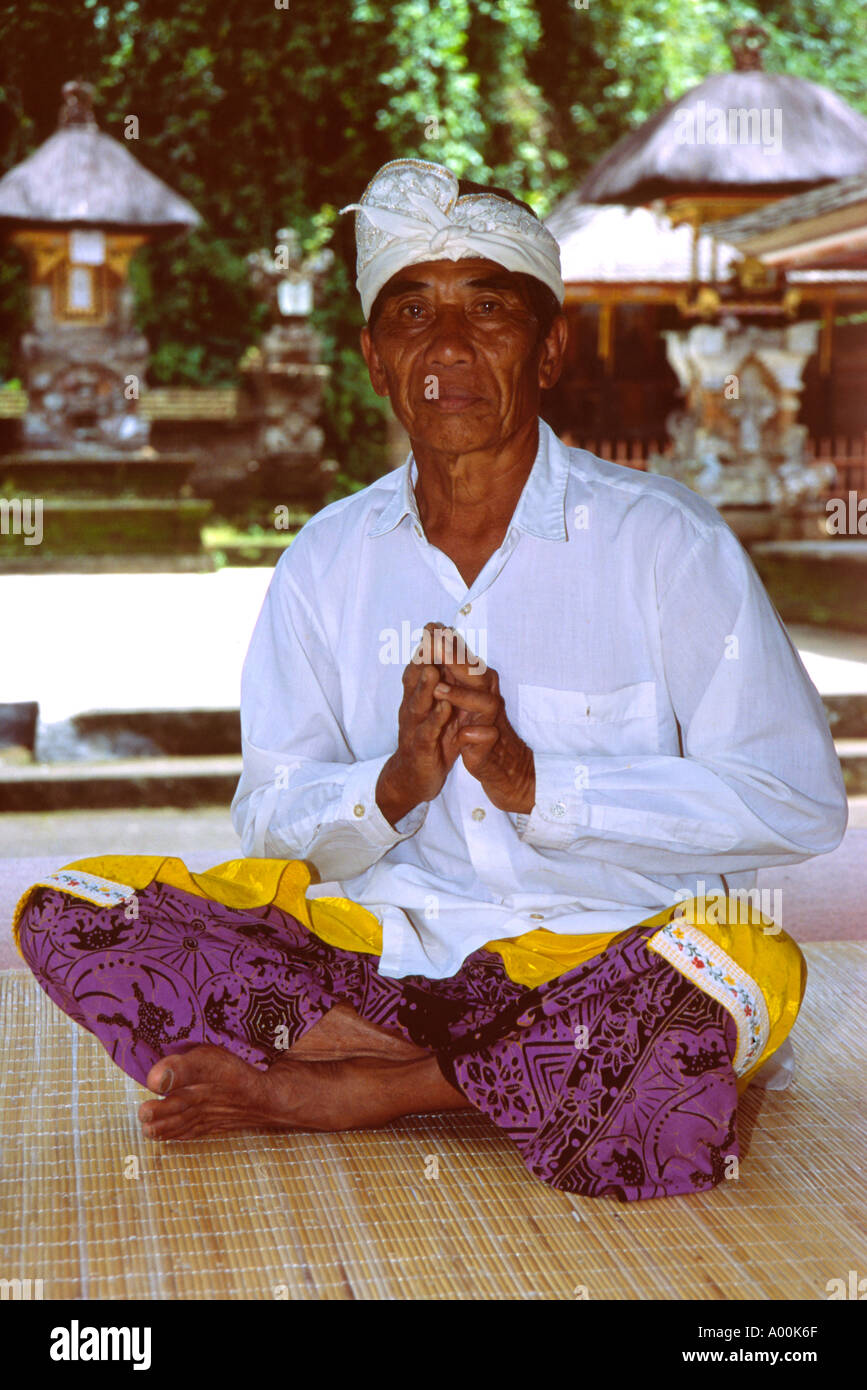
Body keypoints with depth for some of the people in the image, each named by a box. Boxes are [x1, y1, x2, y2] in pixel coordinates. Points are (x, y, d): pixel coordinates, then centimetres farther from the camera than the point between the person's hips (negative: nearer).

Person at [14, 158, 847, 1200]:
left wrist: (534, 781, -18)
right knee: (72, 913, -14)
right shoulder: (329, 558, 8)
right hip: (382, 947, 3)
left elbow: (798, 804, -9)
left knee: (741, 972, -37)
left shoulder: (661, 539, -3)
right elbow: (270, 820, 6)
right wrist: (394, 784, -16)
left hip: (595, 960, -2)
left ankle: (334, 1087, -20)